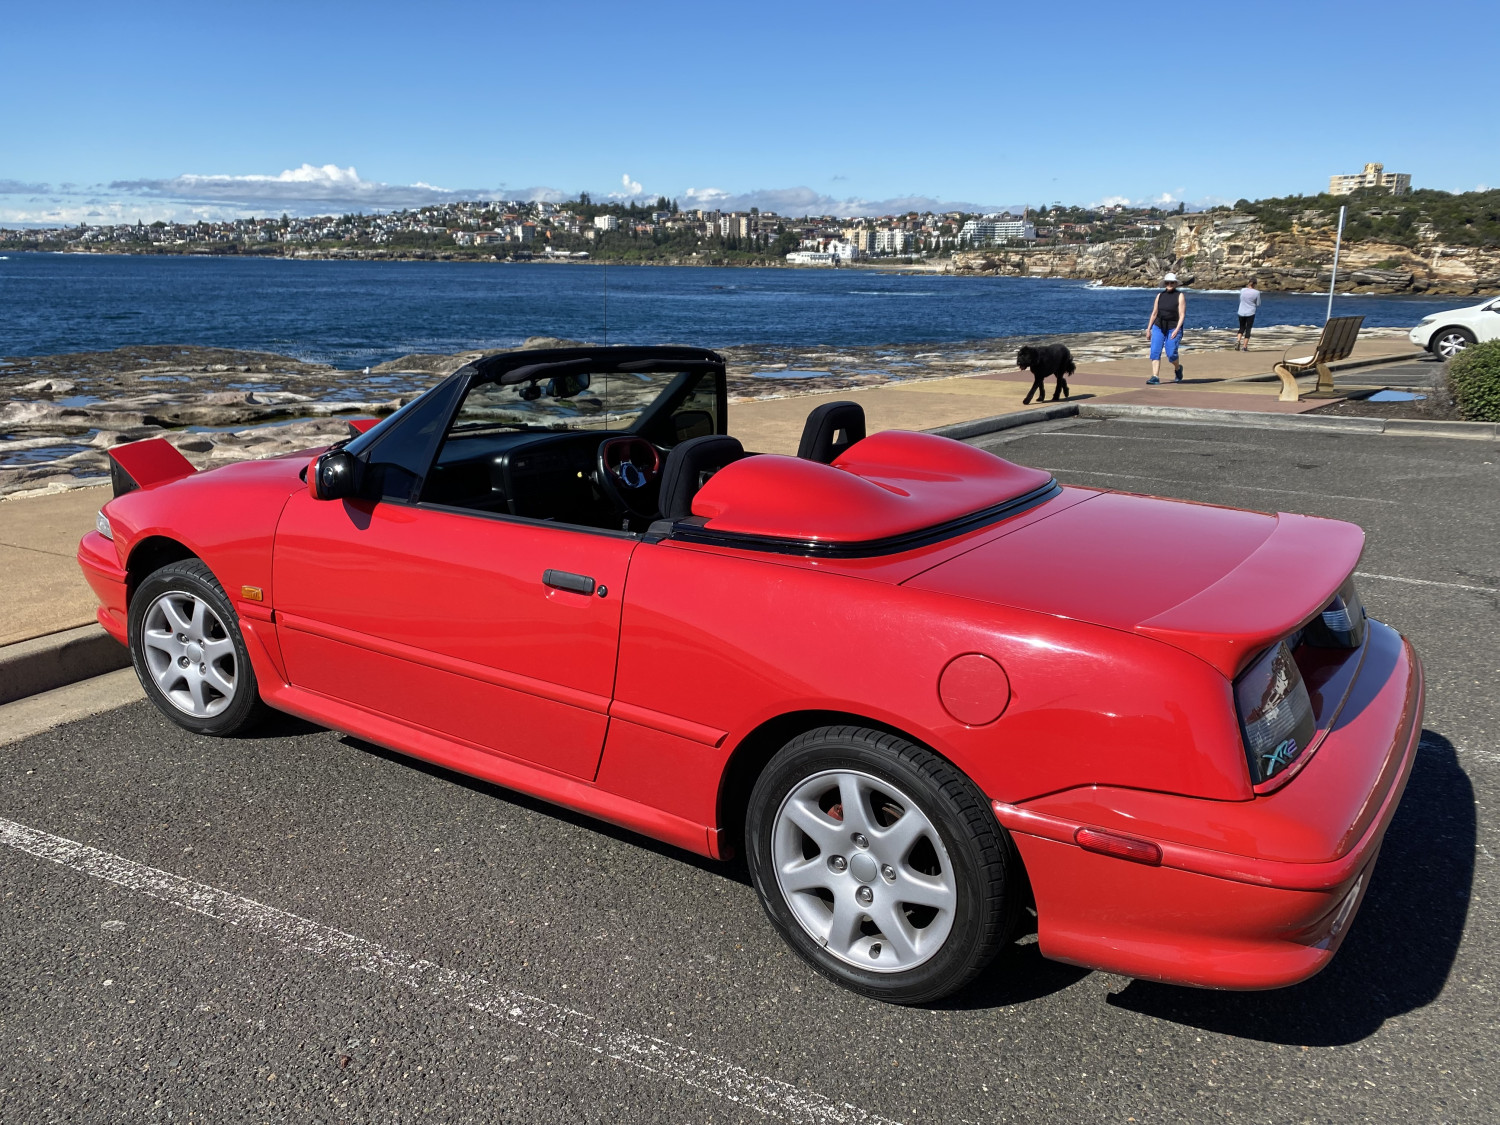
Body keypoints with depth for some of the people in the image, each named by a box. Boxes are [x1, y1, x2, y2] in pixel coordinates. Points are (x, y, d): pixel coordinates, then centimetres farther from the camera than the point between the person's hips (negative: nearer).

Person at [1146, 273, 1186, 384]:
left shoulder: (1180, 296, -4)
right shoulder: (1160, 295, 9)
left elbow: (1182, 315, -10)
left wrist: (1177, 330, -21)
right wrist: (1148, 328, 8)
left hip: (1173, 328, -4)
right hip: (1159, 327, 4)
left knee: (1171, 353, -12)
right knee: (1155, 352, -11)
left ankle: (1178, 368, 20)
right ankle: (1155, 377, -12)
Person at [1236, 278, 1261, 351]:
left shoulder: (1242, 290, -1)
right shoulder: (1256, 292, -9)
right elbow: (1258, 304, -3)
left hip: (1241, 312, 3)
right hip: (1250, 313, -3)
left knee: (1242, 328, 19)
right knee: (1248, 329, 5)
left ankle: (1238, 342, -3)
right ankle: (1244, 347, 3)